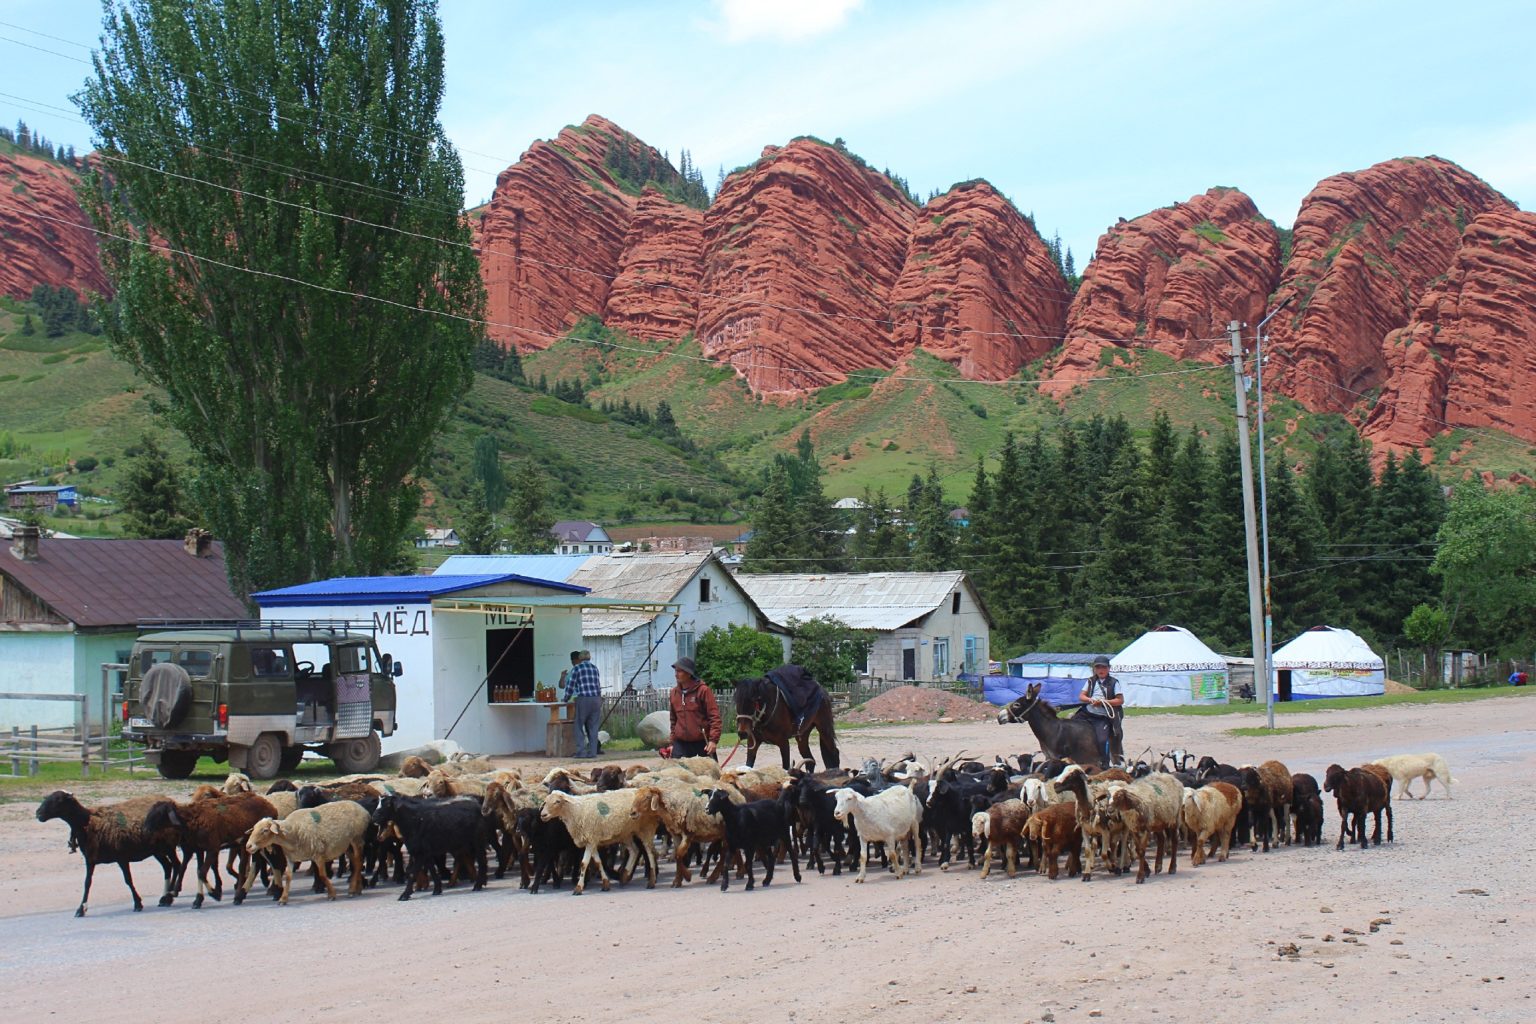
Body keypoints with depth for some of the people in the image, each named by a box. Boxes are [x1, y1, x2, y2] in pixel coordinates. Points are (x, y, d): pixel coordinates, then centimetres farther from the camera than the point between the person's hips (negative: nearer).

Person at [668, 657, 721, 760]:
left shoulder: (703, 690, -7)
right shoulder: (674, 693, 8)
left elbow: (714, 716, -9)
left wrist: (713, 740, -16)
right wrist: (672, 742, 15)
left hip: (702, 741, -4)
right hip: (681, 743, 4)